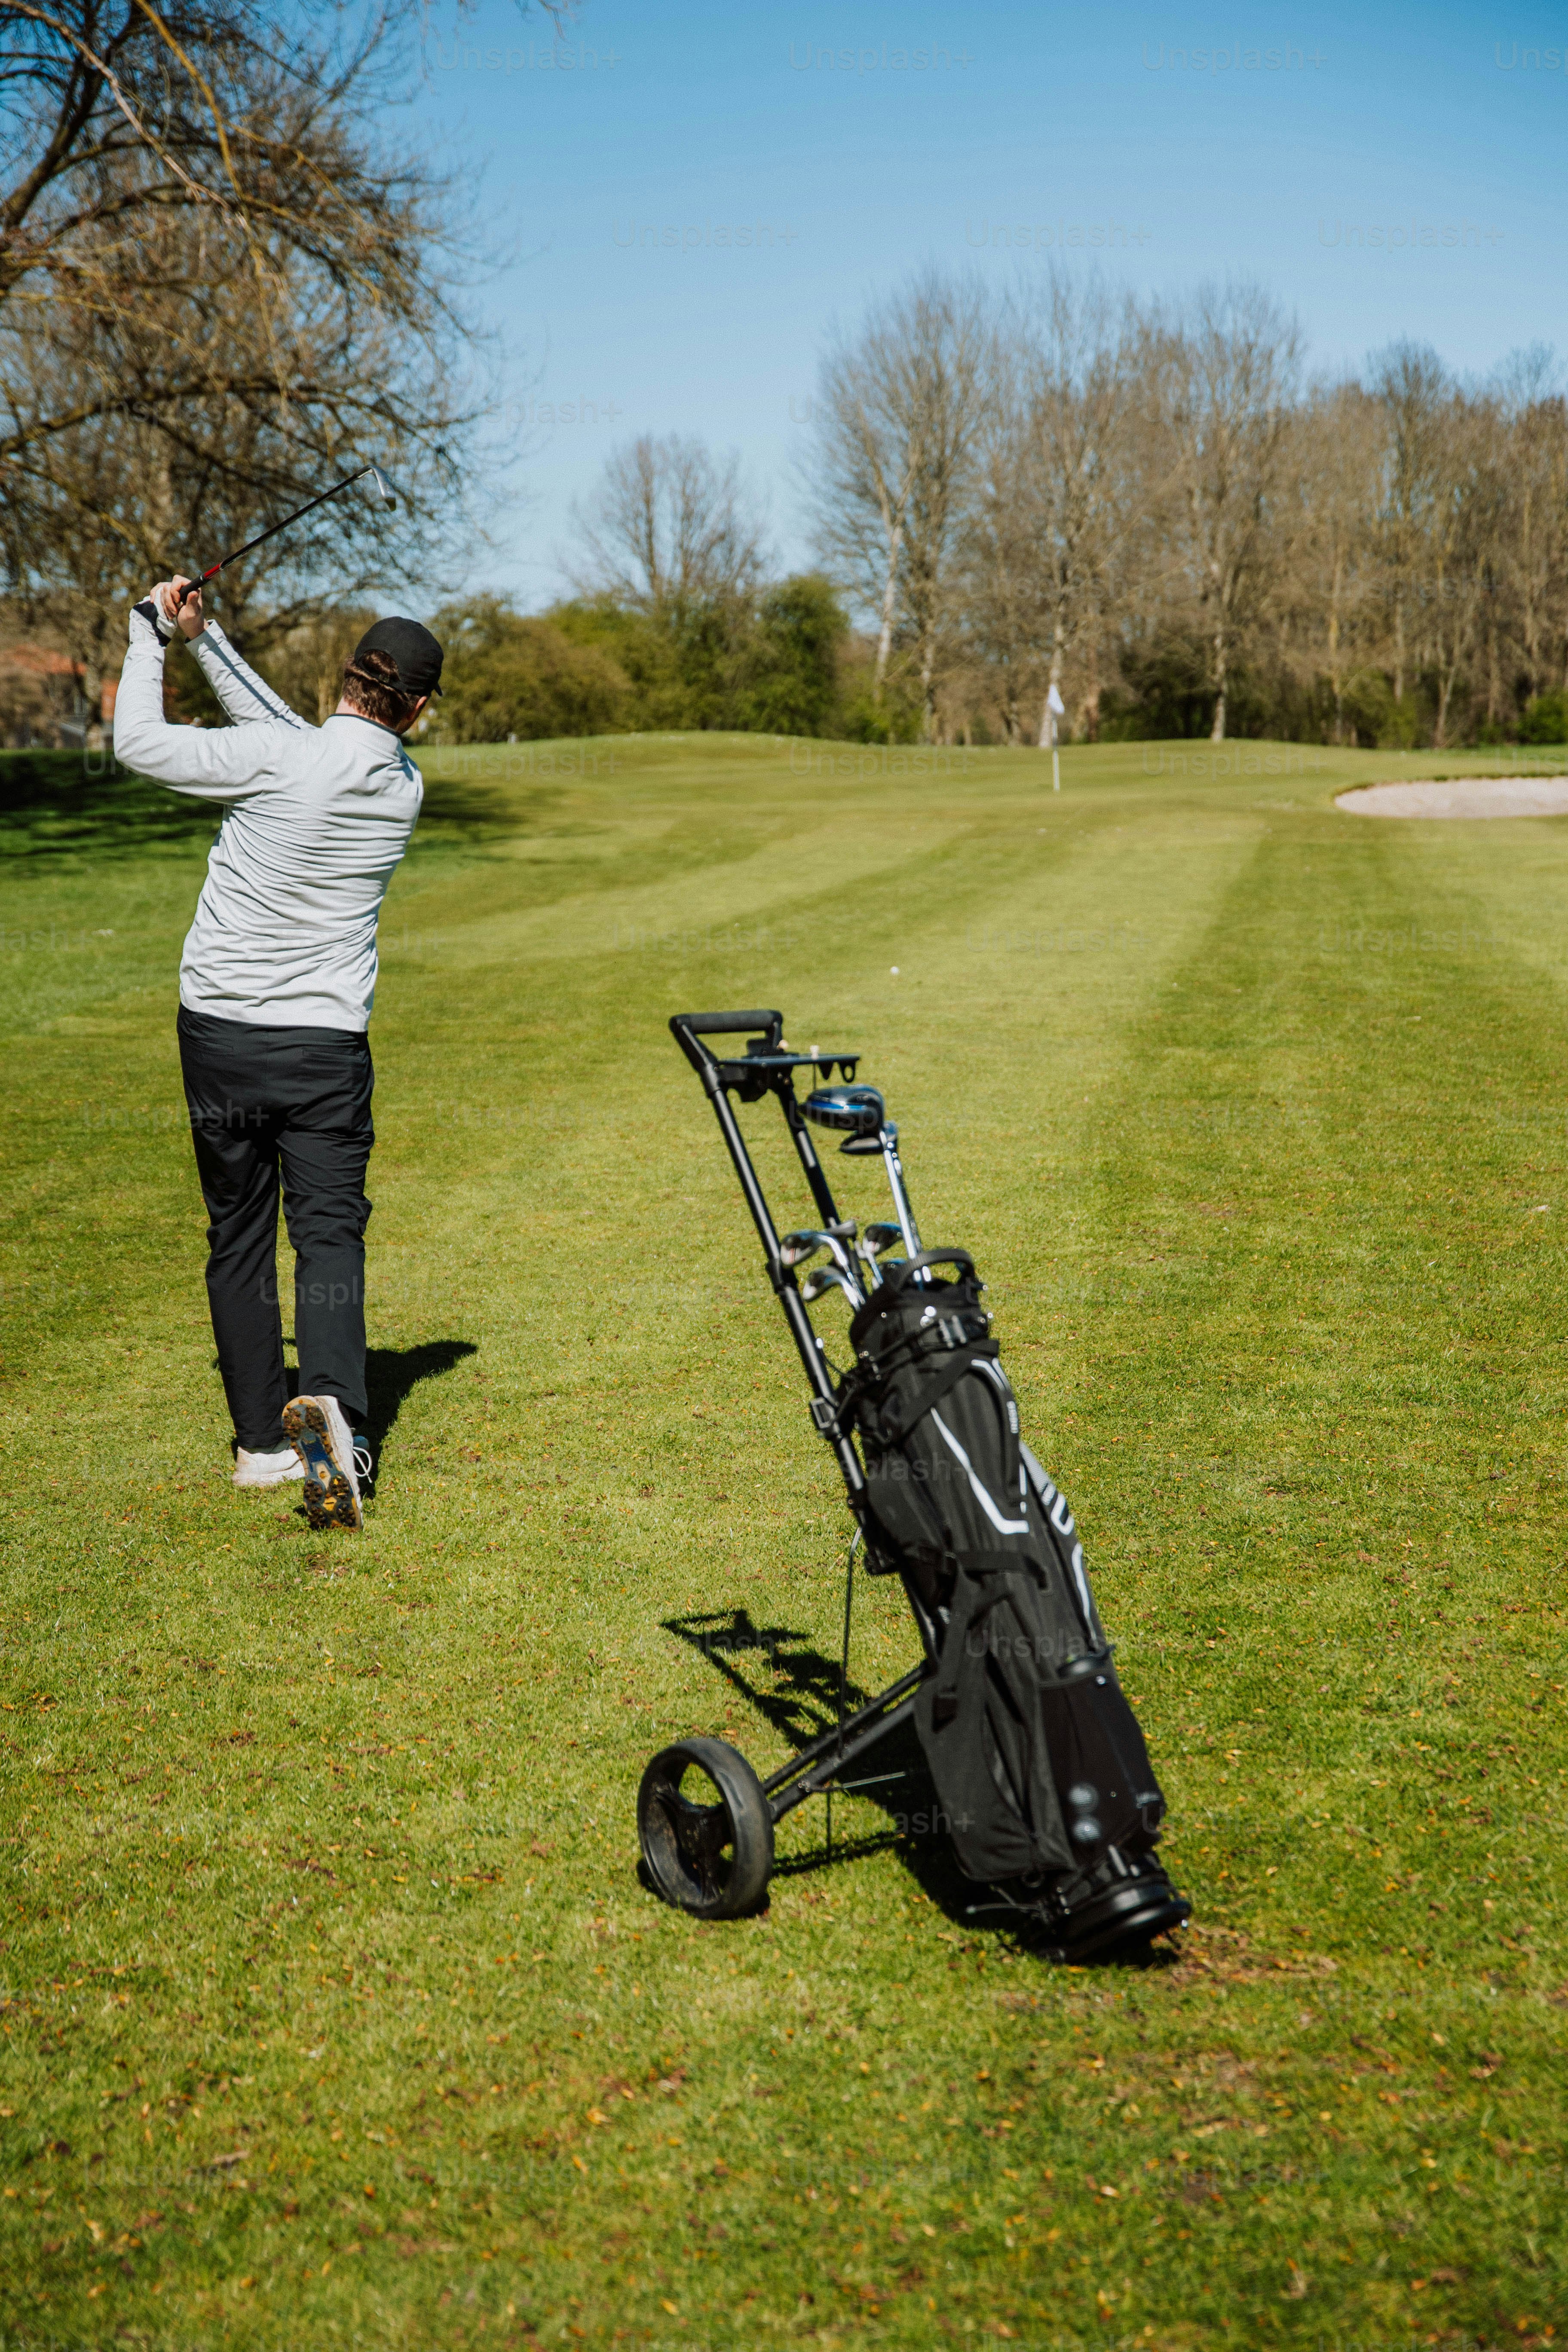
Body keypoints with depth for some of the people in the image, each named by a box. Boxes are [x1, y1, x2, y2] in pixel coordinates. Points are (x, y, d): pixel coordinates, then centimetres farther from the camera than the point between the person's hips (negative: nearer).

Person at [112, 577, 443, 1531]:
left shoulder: (278, 762, -13)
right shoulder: (404, 788, 2)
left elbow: (139, 742, -5)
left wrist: (153, 631, 9)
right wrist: (205, 638, 17)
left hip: (219, 1034, -1)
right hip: (326, 1046, 1)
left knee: (239, 1237, 10)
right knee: (330, 1233, -1)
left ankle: (264, 1440, 14)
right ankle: (331, 1400, -28)